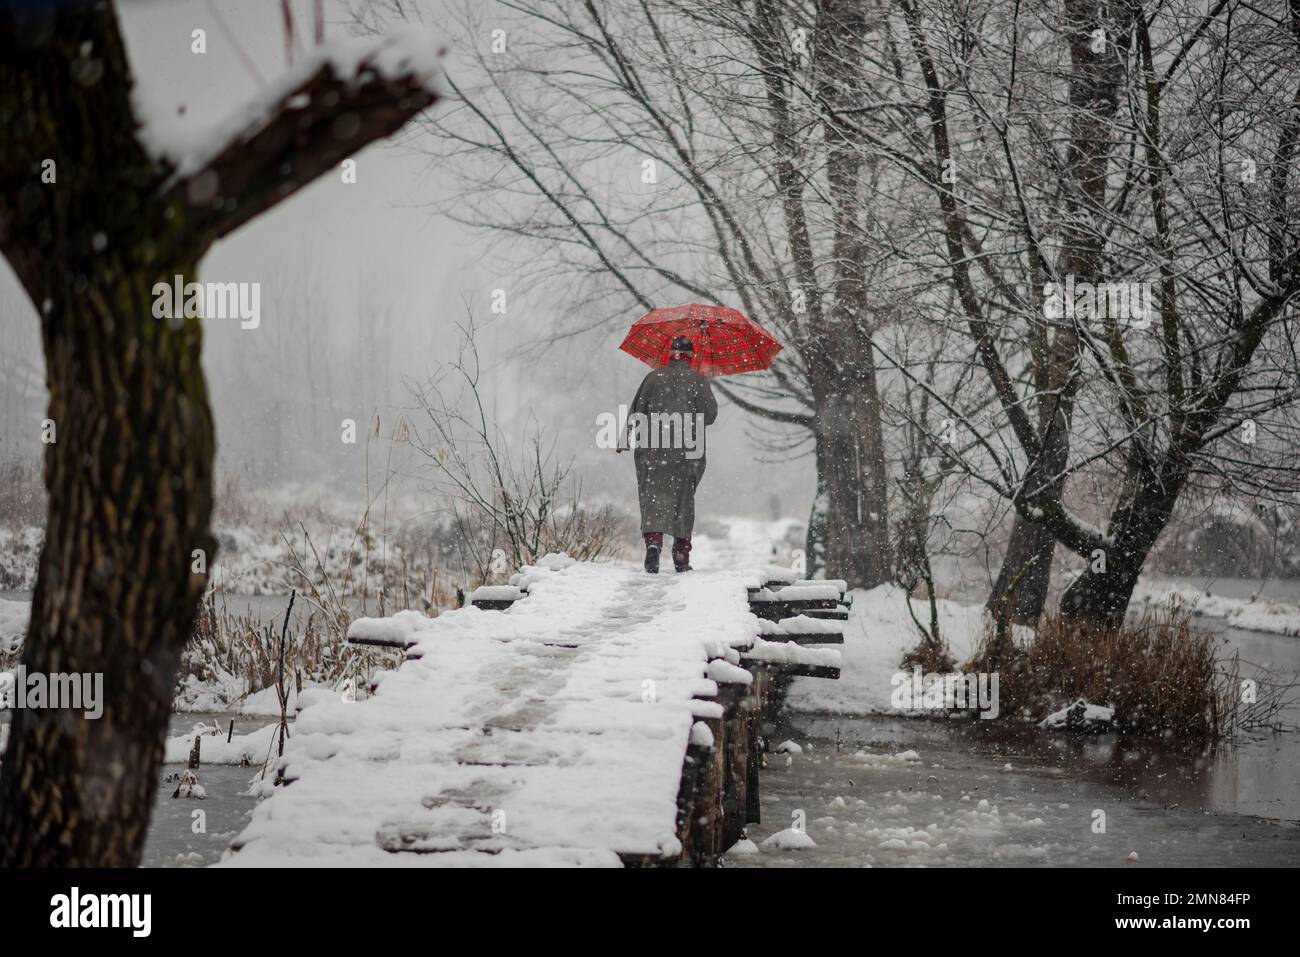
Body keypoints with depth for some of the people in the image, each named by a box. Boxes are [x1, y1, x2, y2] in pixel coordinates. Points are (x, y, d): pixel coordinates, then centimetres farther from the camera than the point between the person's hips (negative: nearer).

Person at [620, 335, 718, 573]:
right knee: (683, 500, 10)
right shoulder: (698, 380, 1)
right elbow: (710, 415, -1)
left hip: (652, 449, 0)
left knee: (653, 497, -2)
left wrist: (632, 439, 19)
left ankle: (653, 541, -26)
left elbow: (636, 412, 6)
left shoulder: (653, 377, 5)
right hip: (688, 451, 0)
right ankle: (682, 556, 11)